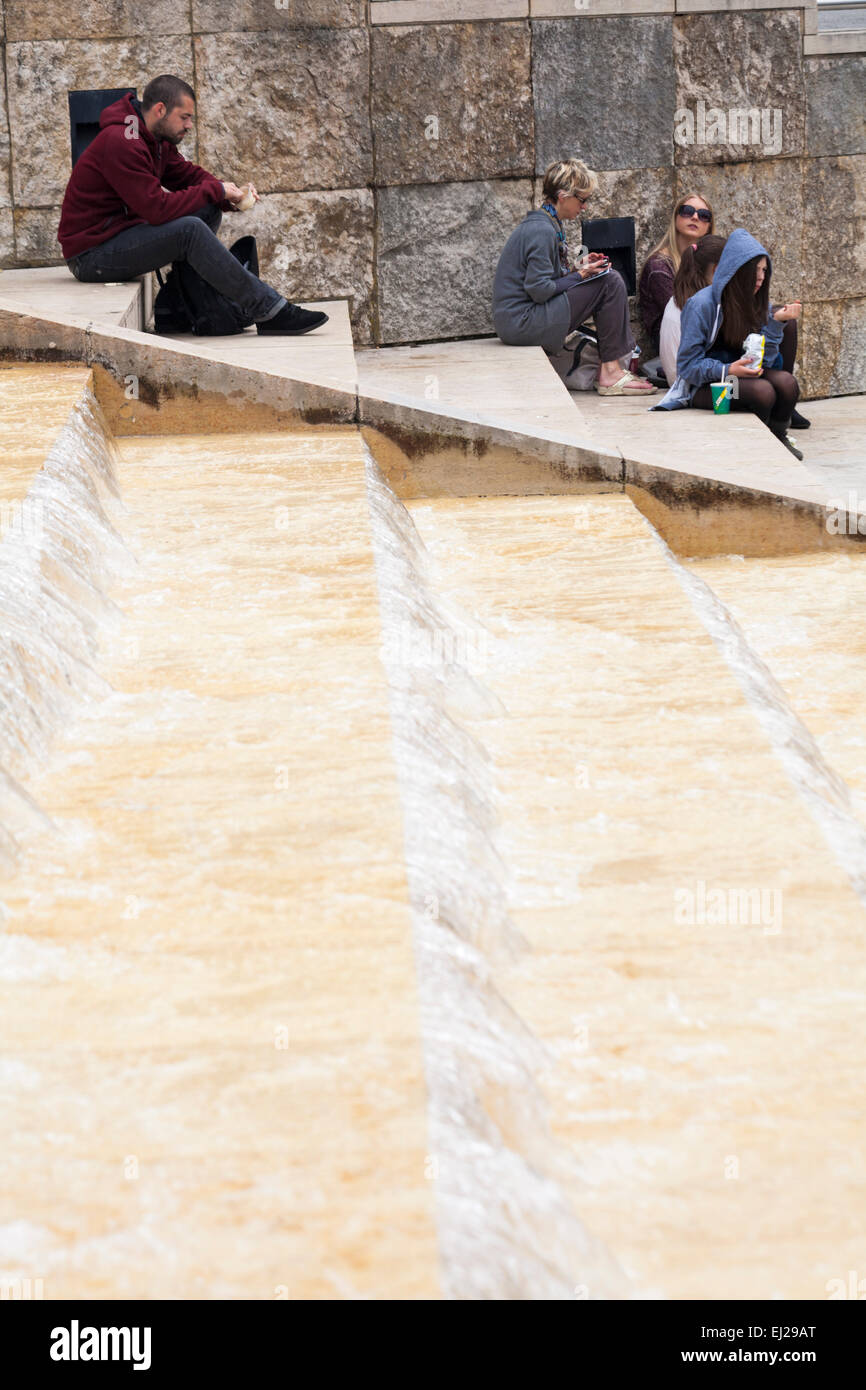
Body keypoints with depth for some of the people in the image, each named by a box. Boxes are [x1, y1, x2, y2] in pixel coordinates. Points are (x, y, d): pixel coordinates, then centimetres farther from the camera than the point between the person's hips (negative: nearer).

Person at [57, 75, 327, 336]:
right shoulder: (121, 143, -22)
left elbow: (187, 174, 16)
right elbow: (158, 208, -25)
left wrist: (232, 192, -5)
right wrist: (215, 190, -15)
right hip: (91, 255, -10)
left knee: (209, 212, 2)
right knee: (190, 229, -26)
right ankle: (269, 311, -22)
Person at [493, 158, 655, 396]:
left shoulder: (542, 223, 14)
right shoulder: (542, 230, -17)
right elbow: (539, 290, -21)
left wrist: (579, 267, 10)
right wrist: (579, 276, -10)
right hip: (522, 322, -10)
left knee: (610, 280, 16)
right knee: (610, 283, -12)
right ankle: (610, 372, -10)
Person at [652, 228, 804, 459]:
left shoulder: (758, 304, 5)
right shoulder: (701, 305, -15)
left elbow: (763, 358, 1)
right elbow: (688, 365, -13)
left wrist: (776, 322, -13)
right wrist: (727, 370, -28)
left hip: (742, 374, 6)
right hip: (703, 385, -6)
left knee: (786, 382, -24)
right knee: (762, 391, -31)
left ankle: (778, 438, 0)